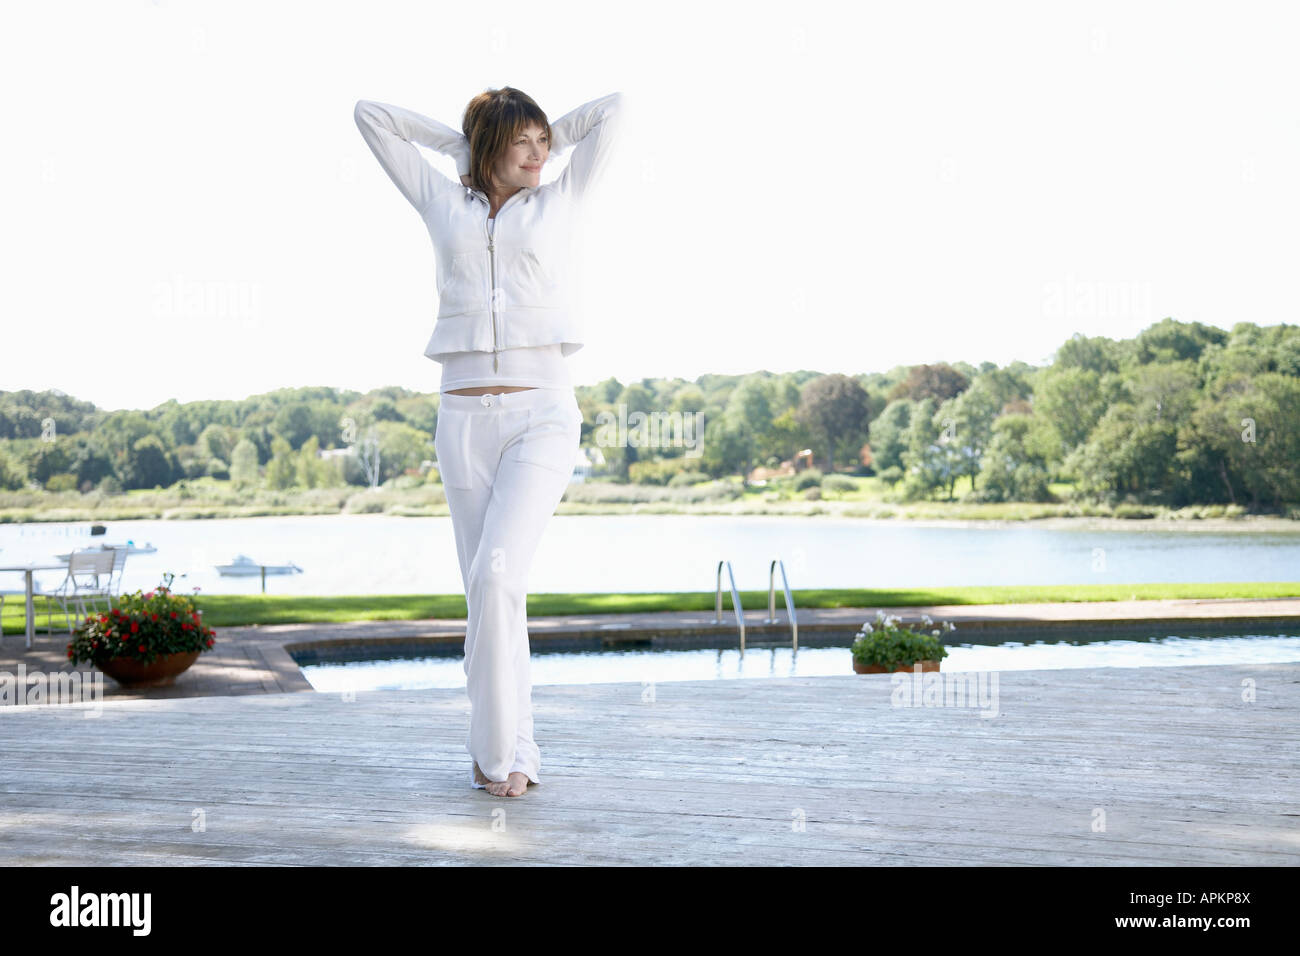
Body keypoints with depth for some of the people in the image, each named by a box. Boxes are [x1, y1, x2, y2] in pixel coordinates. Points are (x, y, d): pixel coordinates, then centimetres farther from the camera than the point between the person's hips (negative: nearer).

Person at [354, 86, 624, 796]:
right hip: (465, 417, 2)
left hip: (543, 416, -2)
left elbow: (611, 108, 10)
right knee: (488, 590, 5)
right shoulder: (444, 204, 13)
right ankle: (511, 749, 16)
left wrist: (548, 141, 18)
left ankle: (498, 751, -6)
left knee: (496, 576, -17)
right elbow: (370, 116, 18)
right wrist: (462, 143, 18)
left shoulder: (560, 203, 10)